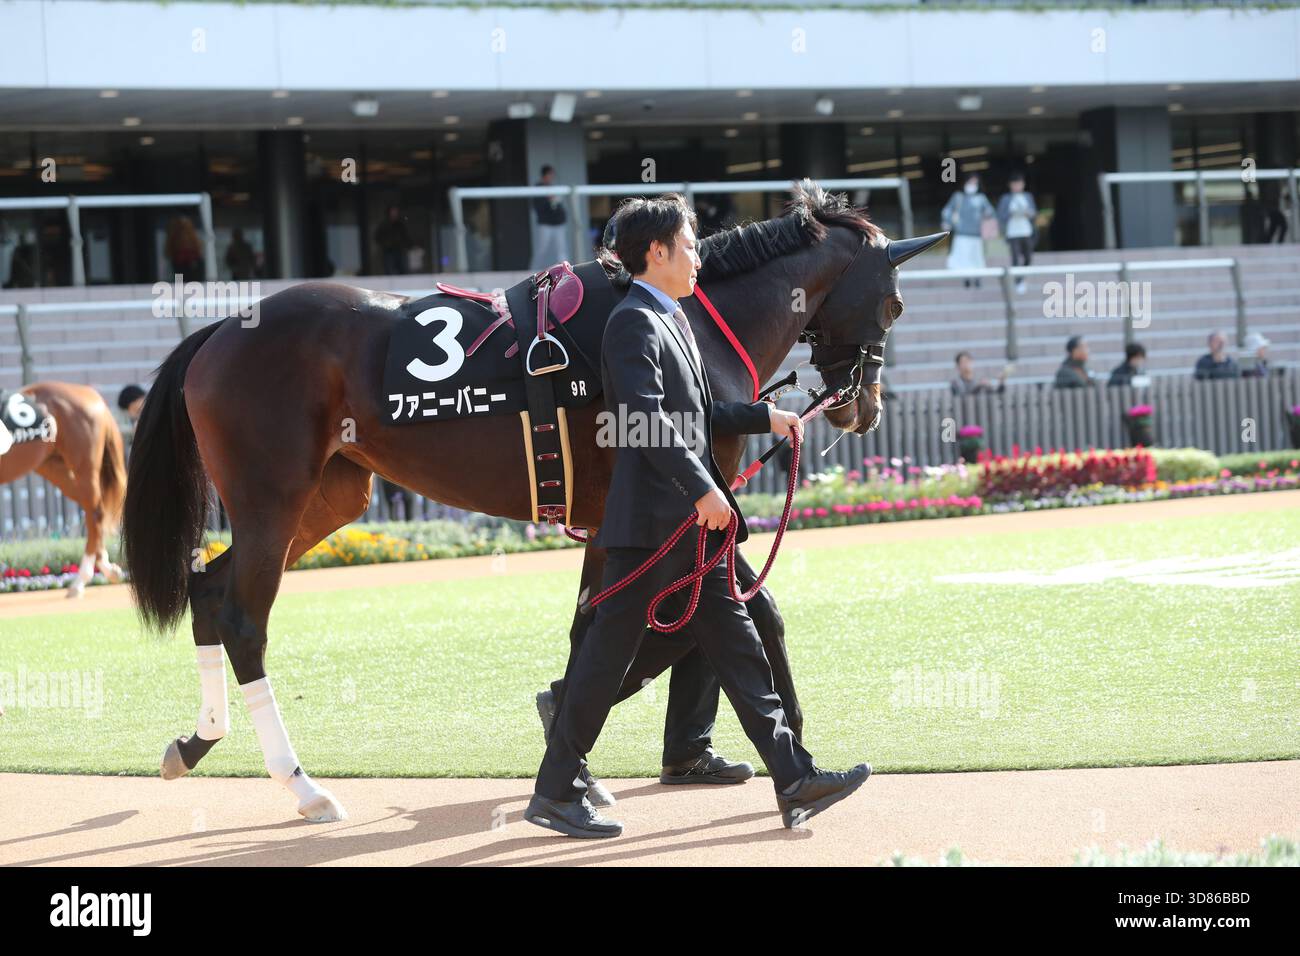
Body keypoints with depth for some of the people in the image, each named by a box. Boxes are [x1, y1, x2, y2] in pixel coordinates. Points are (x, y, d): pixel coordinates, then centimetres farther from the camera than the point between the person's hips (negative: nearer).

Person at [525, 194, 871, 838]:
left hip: (692, 525, 10)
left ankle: (795, 782, 8)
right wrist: (703, 489, -26)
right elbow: (648, 419, -23)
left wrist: (765, 418, 21)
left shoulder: (671, 321, 19)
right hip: (651, 519, -10)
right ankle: (554, 792, 5)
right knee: (610, 650, -3)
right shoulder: (634, 322, -12)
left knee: (737, 645, 7)